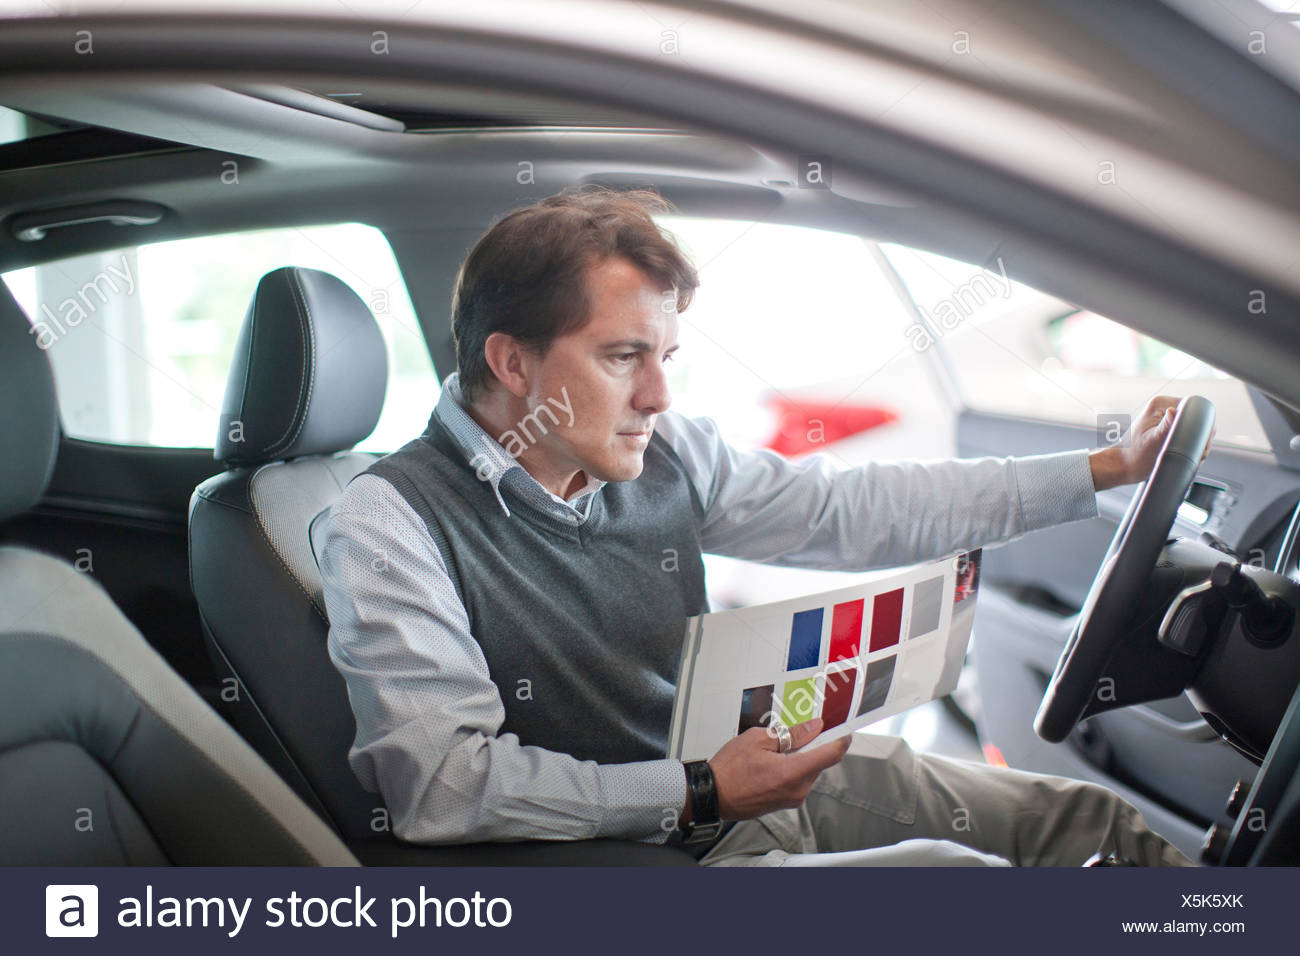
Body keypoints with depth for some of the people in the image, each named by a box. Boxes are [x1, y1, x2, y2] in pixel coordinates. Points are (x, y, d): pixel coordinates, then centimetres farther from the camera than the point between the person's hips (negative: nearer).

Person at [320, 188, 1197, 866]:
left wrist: (1107, 469, 8)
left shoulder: (665, 452, 0)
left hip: (754, 769, 7)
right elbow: (439, 780, -24)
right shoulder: (393, 525, -17)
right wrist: (699, 793, -23)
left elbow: (855, 511, 8)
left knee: (1098, 818, 3)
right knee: (952, 869, -22)